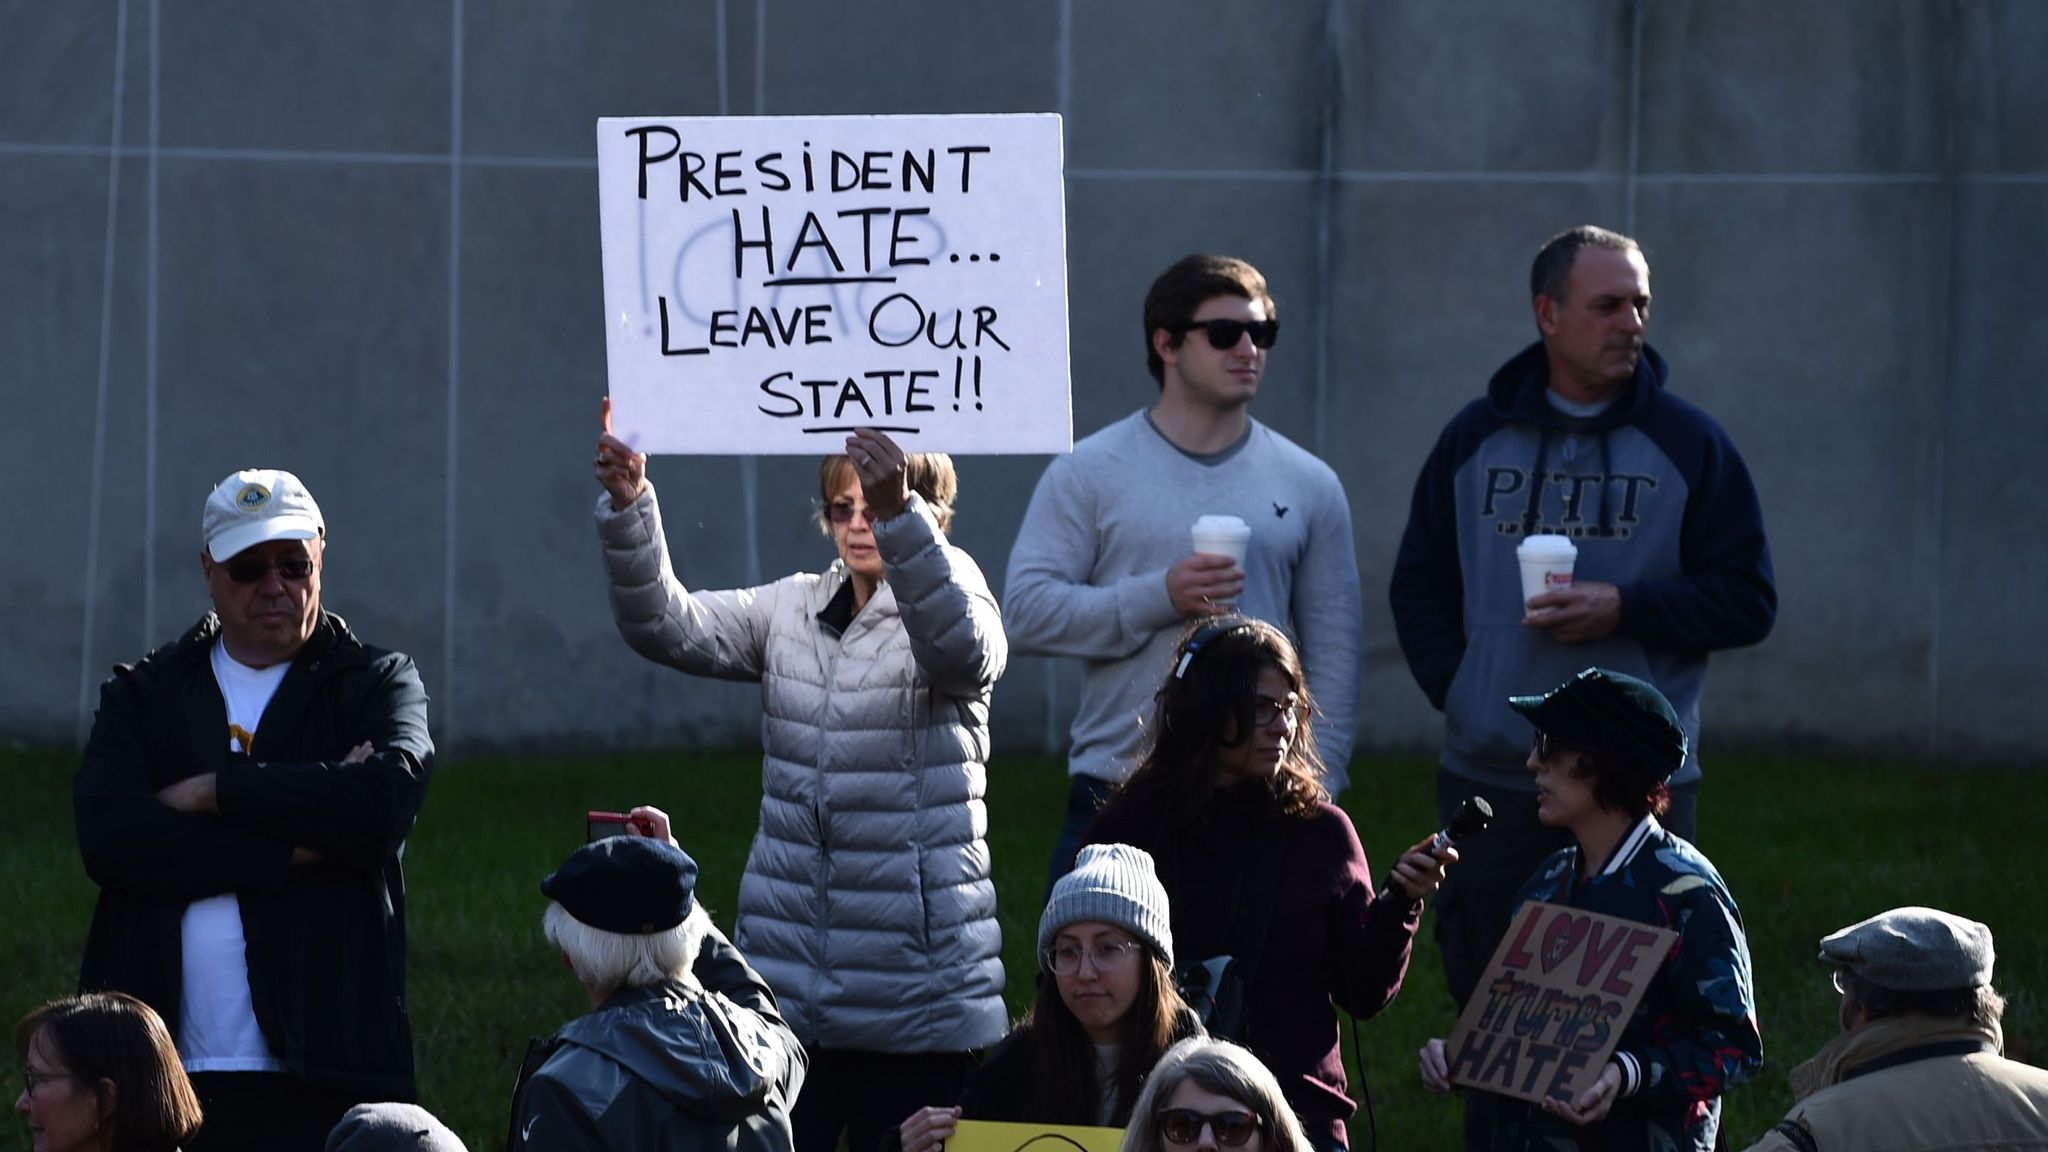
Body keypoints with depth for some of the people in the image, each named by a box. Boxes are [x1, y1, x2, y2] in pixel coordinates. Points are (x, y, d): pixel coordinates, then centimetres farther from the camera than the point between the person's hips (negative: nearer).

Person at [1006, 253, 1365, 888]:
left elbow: (1334, 654, 11)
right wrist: (1160, 598, -14)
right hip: (1116, 799, -2)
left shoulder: (1308, 487, 11)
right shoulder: (1088, 474, 5)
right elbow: (1026, 611, -4)